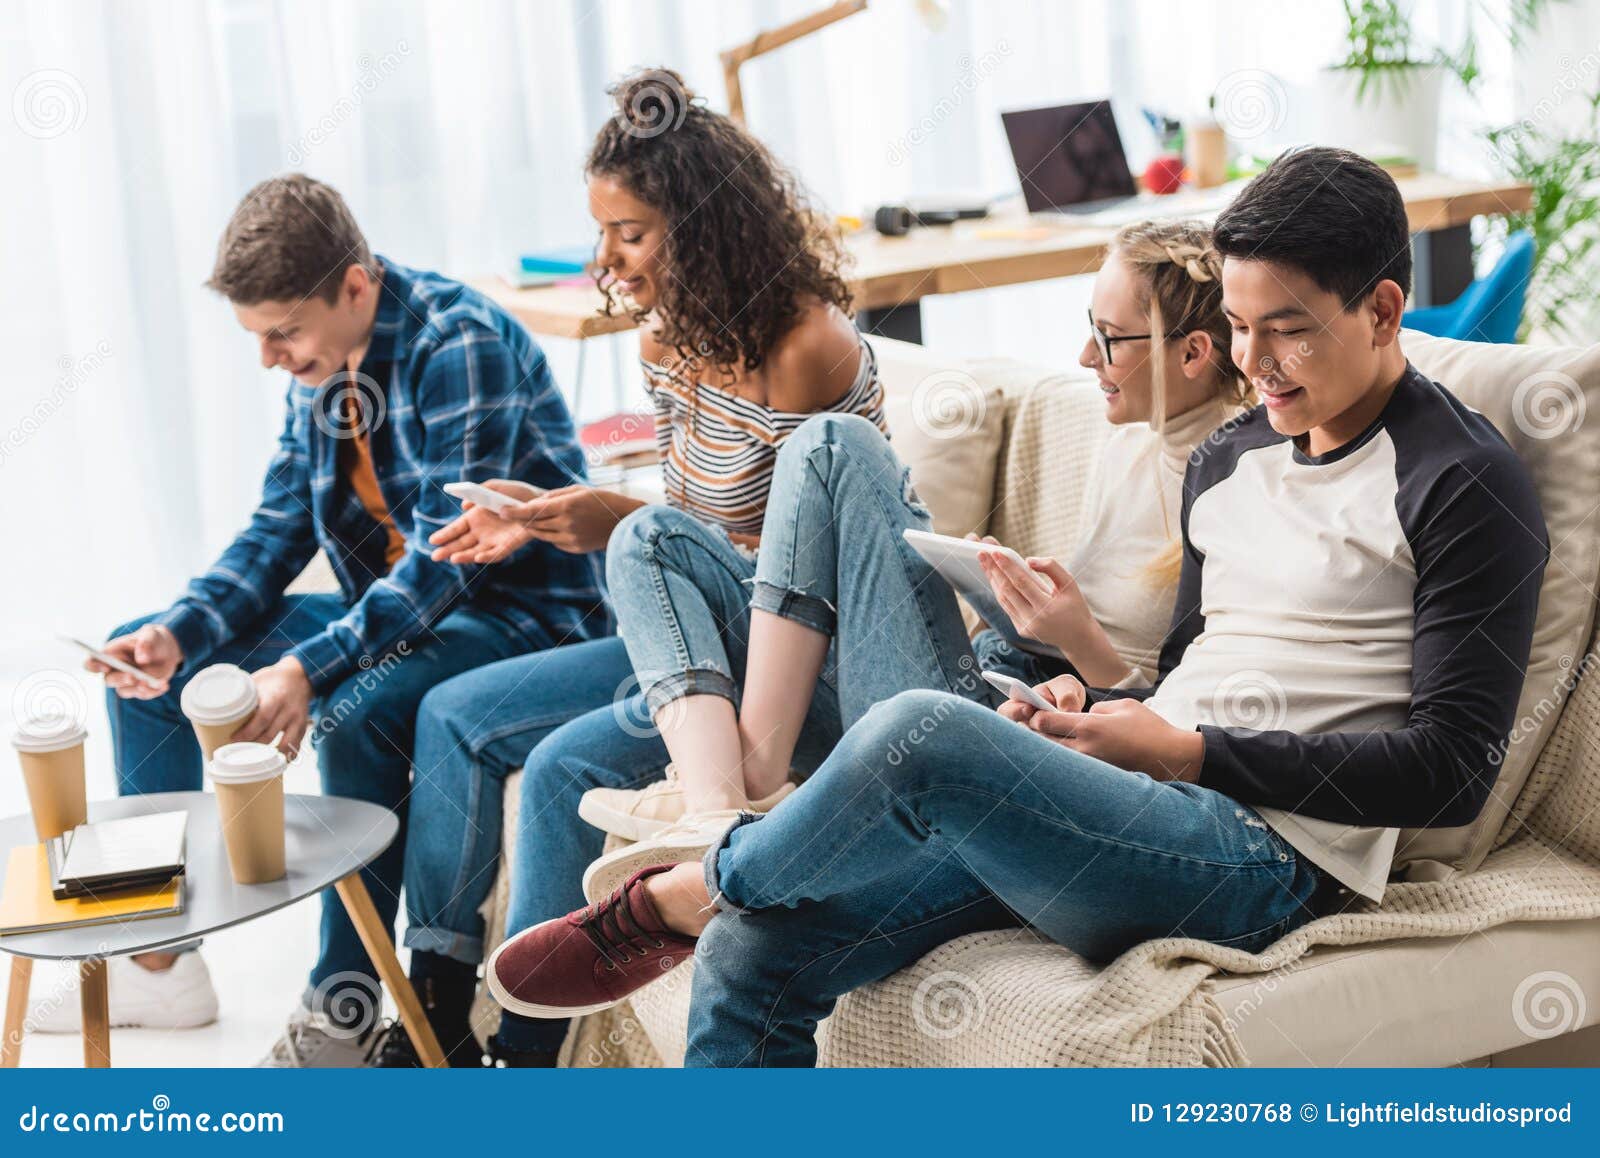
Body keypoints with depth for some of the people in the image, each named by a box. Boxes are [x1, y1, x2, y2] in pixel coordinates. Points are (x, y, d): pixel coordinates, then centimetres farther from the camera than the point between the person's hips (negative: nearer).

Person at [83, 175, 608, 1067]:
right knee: (143, 665, 5)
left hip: (520, 613, -9)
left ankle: (342, 1017, -23)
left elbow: (449, 553, -28)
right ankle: (160, 959, 10)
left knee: (357, 713, -38)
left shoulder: (460, 342, -22)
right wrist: (180, 633, -11)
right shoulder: (320, 365, 5)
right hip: (391, 611, 9)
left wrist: (308, 670, -37)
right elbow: (279, 529, 7)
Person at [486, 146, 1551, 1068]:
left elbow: (1452, 769, -10)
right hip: (1157, 819, 8)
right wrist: (1097, 713, 6)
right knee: (752, 952, -10)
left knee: (922, 731, -31)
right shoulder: (1229, 463, 21)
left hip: (1270, 861, -8)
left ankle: (682, 894, -3)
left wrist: (1190, 753, -13)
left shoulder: (1463, 485, -4)